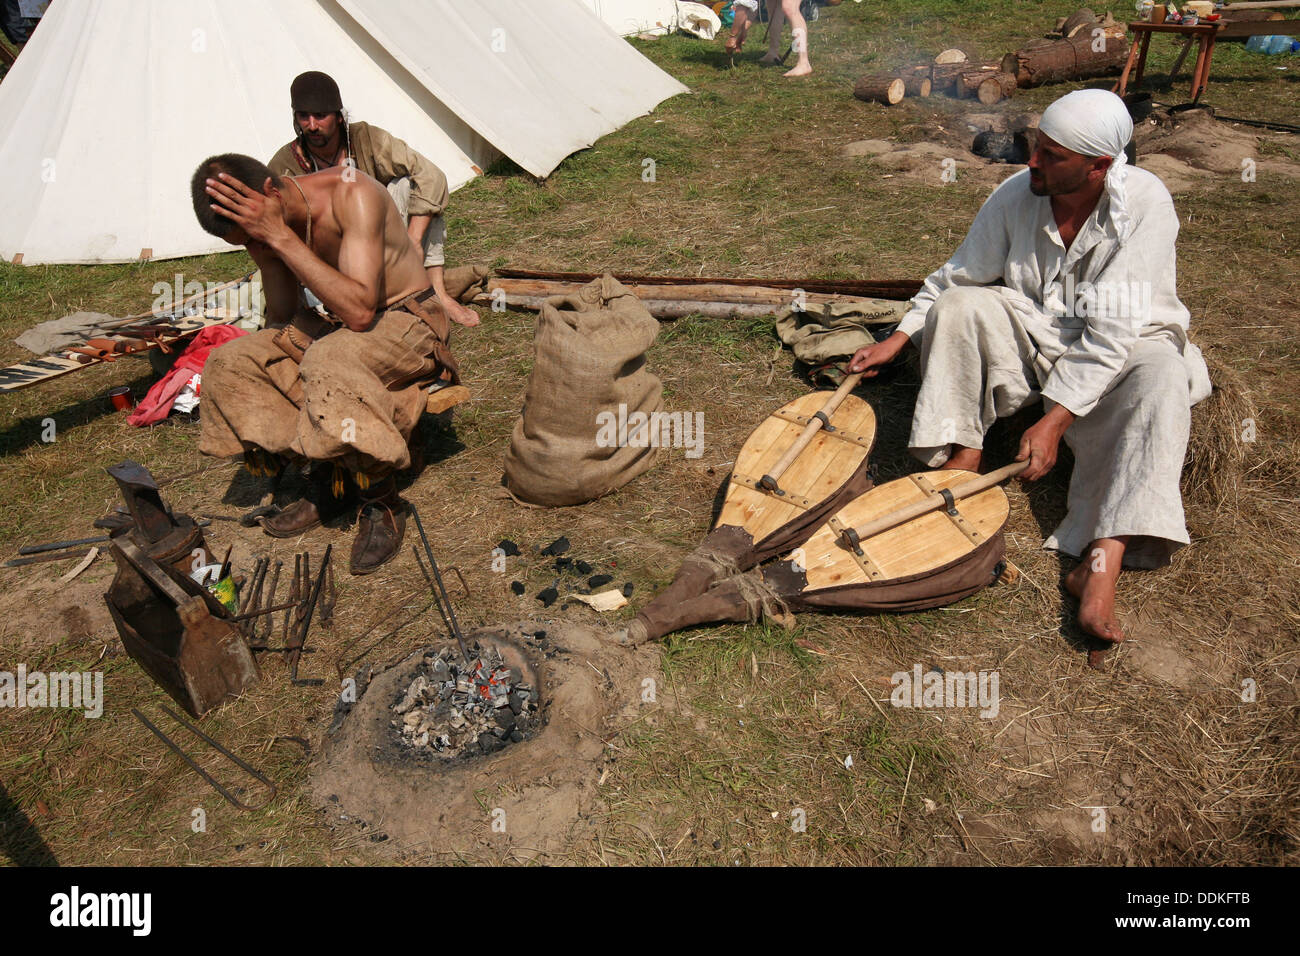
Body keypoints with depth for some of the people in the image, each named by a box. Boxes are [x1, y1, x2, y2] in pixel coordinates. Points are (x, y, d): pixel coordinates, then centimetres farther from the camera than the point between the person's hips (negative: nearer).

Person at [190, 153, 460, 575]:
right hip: (337, 328, 7)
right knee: (229, 362, -9)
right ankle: (324, 481, -1)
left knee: (328, 359, -37)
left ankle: (384, 503, -19)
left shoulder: (353, 194, -25)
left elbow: (360, 310, -35)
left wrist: (281, 237, -33)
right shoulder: (264, 230, -3)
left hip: (407, 322, -7)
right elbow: (281, 316, 8)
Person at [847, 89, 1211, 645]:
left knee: (1160, 378, -35)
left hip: (1122, 346, -2)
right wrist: (898, 339, -8)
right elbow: (956, 277, 0)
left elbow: (1113, 329, -28)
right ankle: (962, 457, -19)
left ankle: (1102, 562, -45)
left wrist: (1054, 420, -34)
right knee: (958, 306, -23)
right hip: (1032, 336, 3)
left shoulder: (1144, 203, -22)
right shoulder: (1017, 194, -12)